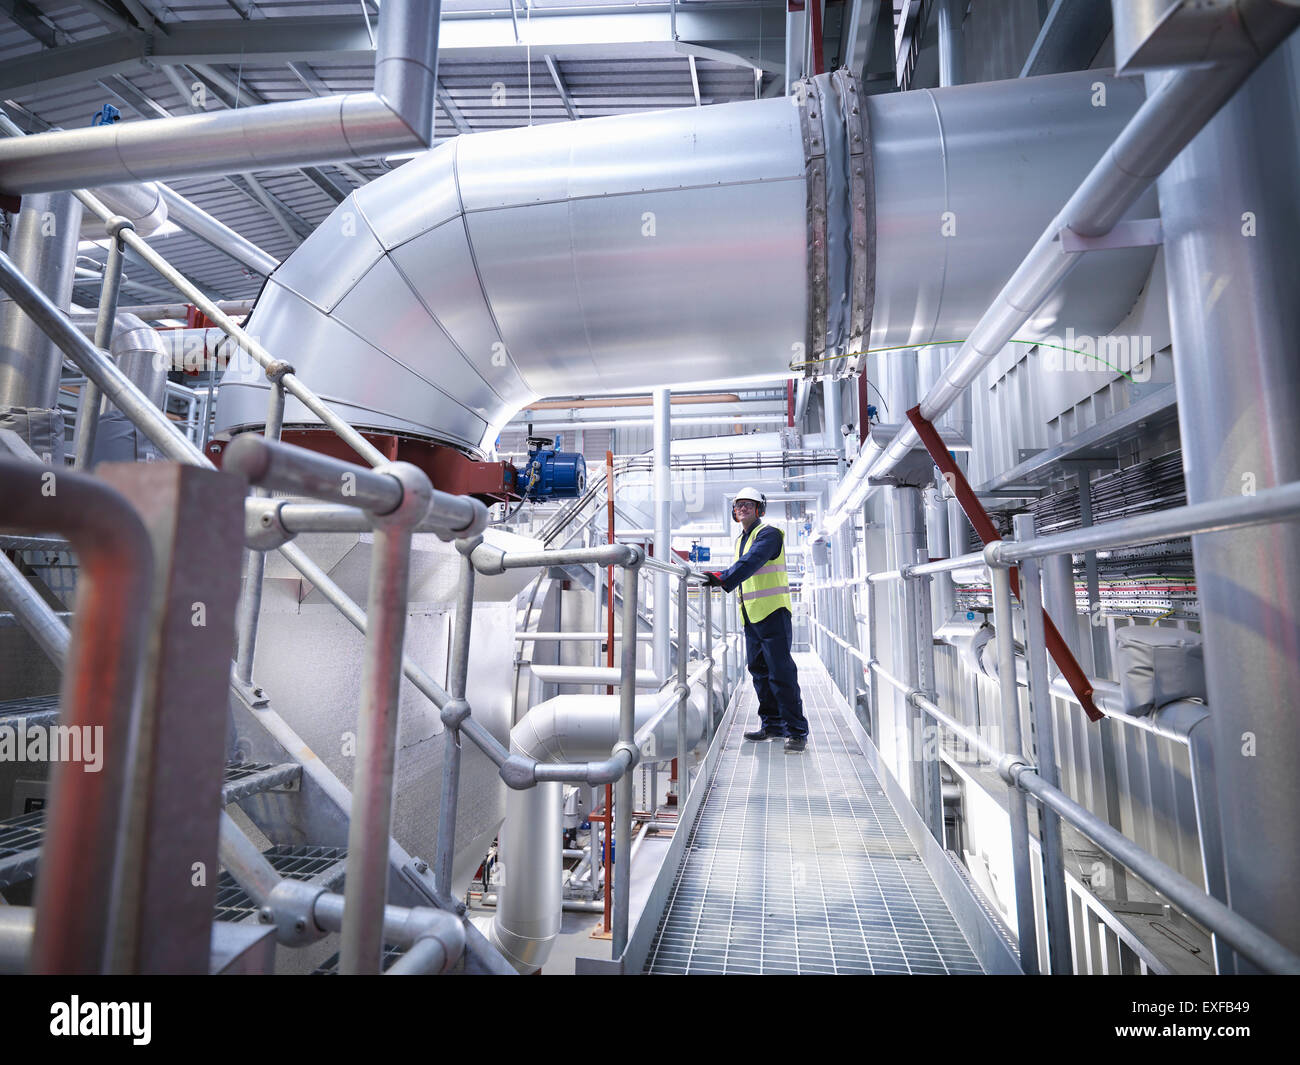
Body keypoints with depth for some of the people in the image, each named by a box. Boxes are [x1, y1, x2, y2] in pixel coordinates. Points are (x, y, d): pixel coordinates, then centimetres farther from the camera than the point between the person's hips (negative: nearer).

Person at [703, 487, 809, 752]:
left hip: (773, 612, -9)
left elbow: (752, 562, -26)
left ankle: (796, 730, -1)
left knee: (781, 673, -8)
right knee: (759, 671, 12)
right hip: (751, 616, 9)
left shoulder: (768, 534, -8)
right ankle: (772, 725, 22)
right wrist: (721, 578, 14)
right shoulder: (741, 540, 19)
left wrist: (724, 579, -38)